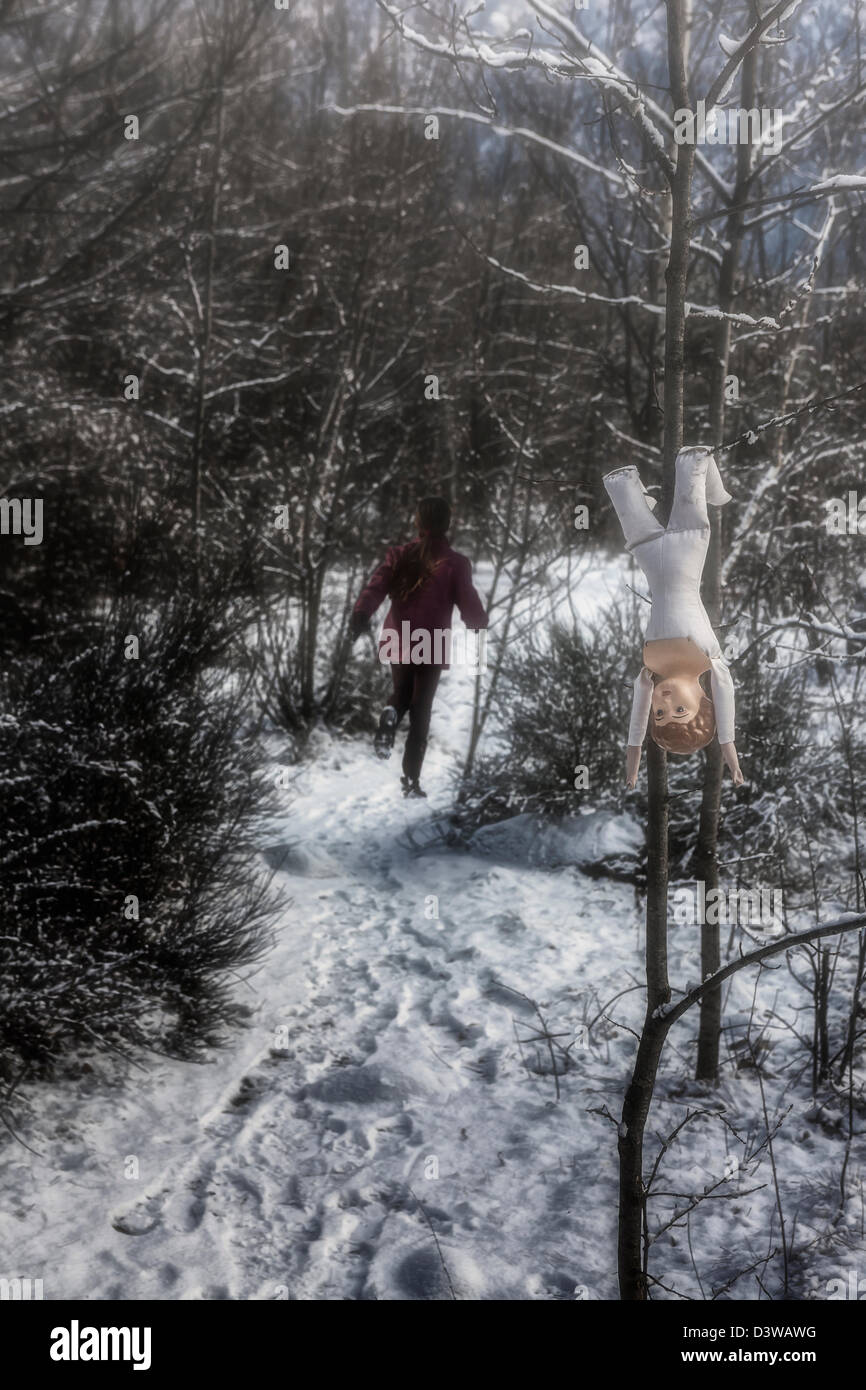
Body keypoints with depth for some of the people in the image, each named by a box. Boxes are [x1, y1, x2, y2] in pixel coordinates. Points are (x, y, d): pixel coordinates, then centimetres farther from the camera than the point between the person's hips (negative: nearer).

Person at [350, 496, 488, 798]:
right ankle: (411, 780, 4)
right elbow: (470, 606, -4)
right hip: (432, 648, -2)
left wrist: (360, 615, -22)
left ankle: (390, 715, -9)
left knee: (402, 693, 27)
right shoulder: (455, 564, -8)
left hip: (398, 644, 2)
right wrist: (480, 623, 17)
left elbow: (375, 586, -14)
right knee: (420, 713, 8)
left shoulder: (399, 556, -1)